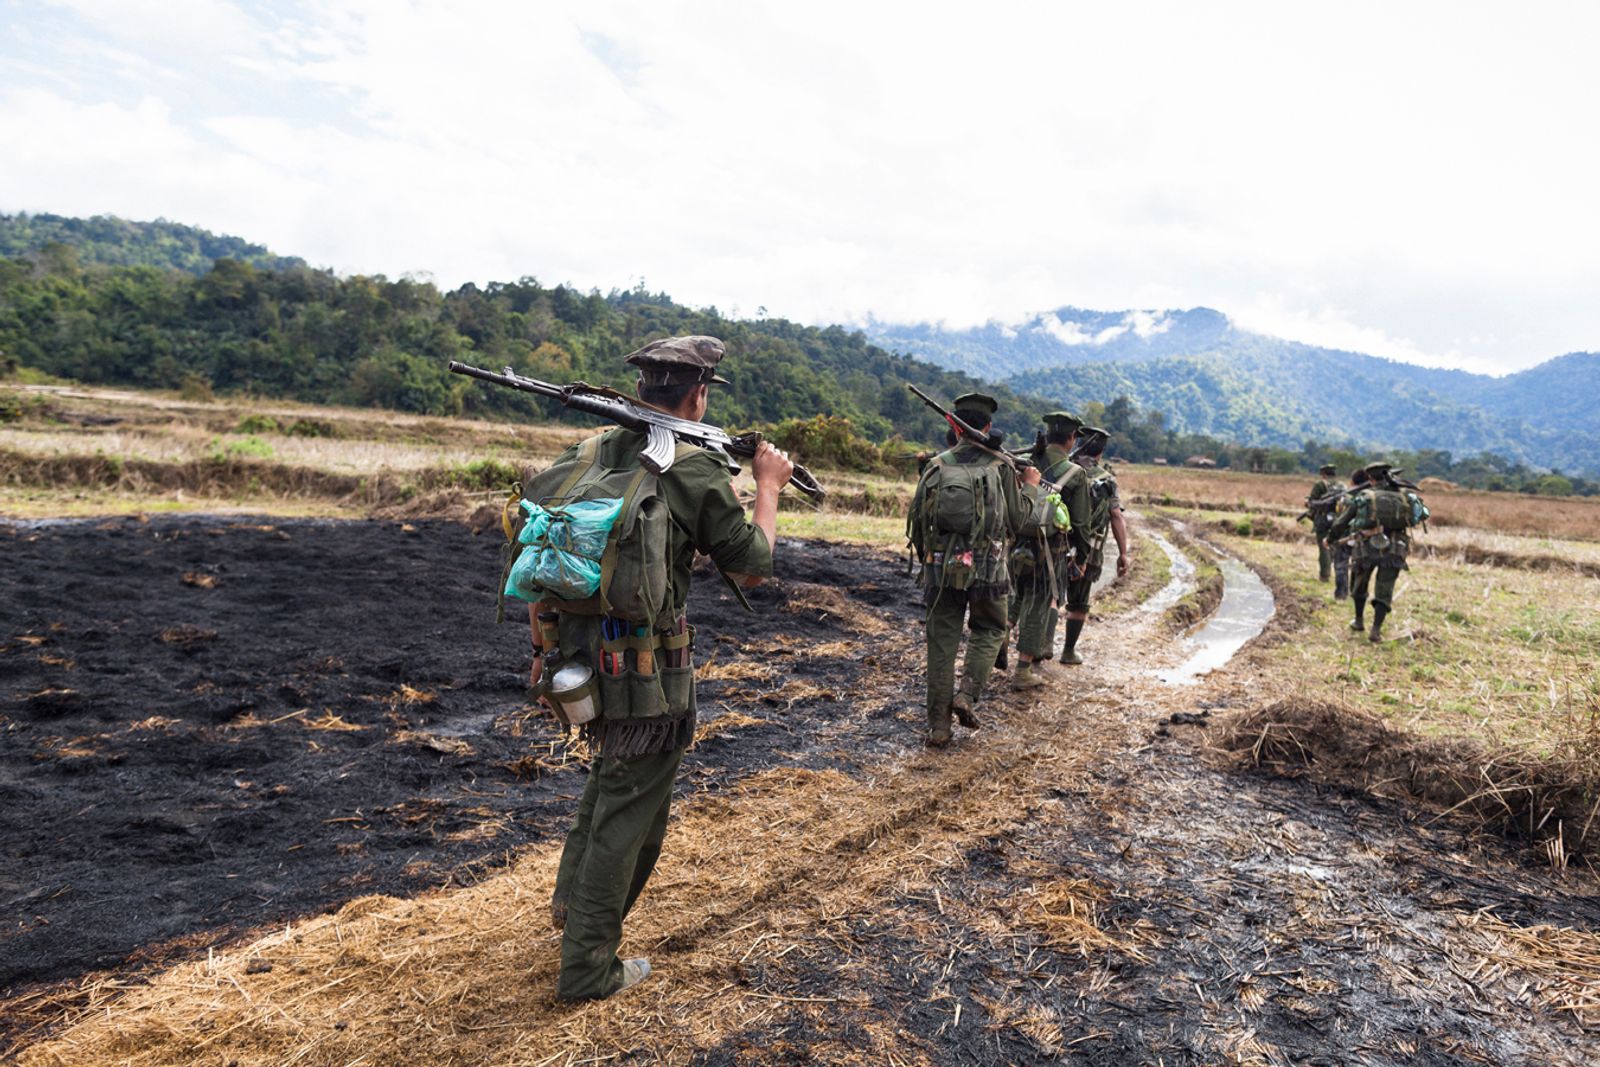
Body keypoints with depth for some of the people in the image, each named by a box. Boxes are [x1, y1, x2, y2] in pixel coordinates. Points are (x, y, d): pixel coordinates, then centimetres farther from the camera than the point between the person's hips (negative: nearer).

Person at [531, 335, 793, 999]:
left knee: (612, 768, 30)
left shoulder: (583, 454, 4)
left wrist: (542, 647, 17)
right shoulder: (695, 470, -14)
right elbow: (753, 567, -5)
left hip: (580, 661, 7)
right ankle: (588, 968, 23)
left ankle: (573, 899, 44)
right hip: (647, 671, -7)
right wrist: (769, 486, 9)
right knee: (629, 812, 9)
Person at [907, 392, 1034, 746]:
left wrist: (925, 558, 20)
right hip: (987, 569, -1)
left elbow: (916, 521, 4)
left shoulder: (936, 465, 2)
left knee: (941, 644, 9)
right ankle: (968, 694, 3)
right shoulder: (1000, 465, -2)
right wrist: (1029, 488, 21)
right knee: (989, 631, 21)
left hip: (940, 568, 2)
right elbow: (1016, 521, 4)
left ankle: (938, 726, 11)